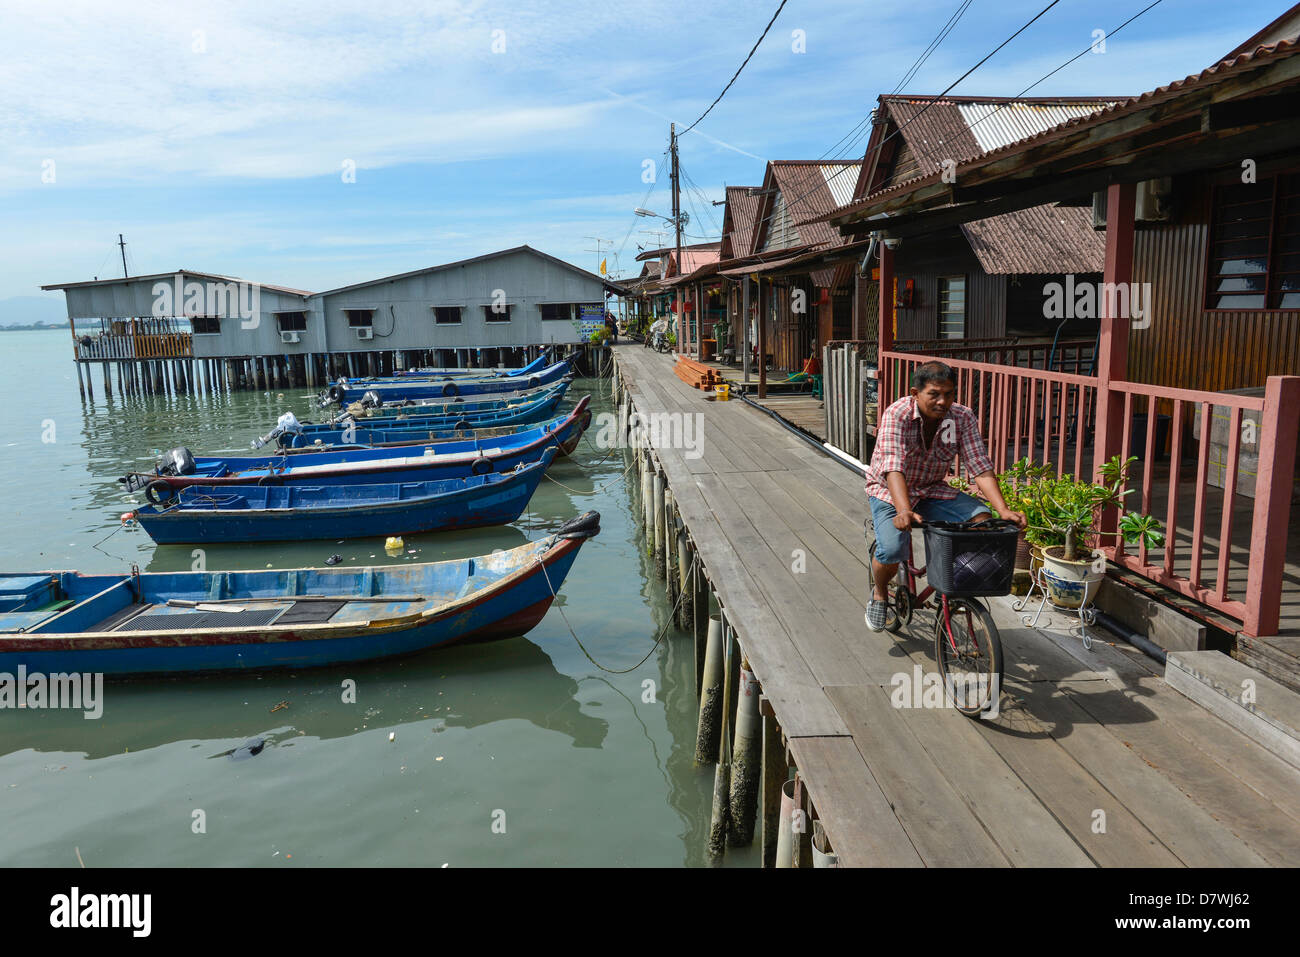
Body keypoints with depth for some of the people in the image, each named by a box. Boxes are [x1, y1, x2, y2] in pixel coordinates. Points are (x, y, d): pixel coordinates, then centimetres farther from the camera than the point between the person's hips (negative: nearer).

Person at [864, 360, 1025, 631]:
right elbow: (894, 468, -36)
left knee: (981, 519, -21)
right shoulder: (897, 414, -25)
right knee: (892, 550, -27)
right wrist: (904, 511, -52)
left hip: (933, 490, 4)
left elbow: (981, 468, -16)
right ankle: (880, 593, 8)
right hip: (889, 491, -3)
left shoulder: (963, 418, -13)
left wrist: (1003, 510, -31)